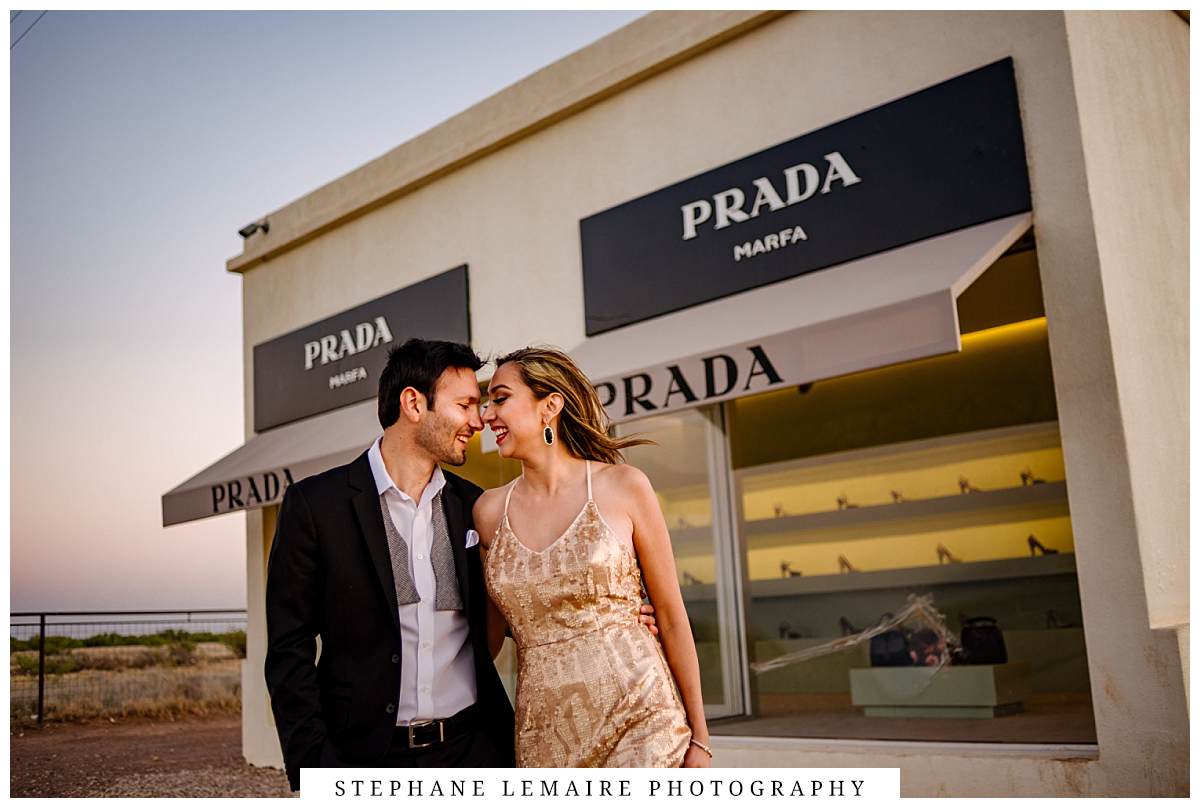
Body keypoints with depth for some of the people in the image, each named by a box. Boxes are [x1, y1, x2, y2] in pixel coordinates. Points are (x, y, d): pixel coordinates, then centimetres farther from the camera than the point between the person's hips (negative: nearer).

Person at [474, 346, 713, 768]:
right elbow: (491, 631, 14)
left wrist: (699, 737, 2)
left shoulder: (623, 487, -3)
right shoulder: (490, 509, 5)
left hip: (639, 722, -3)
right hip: (544, 739, 3)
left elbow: (671, 618, 0)